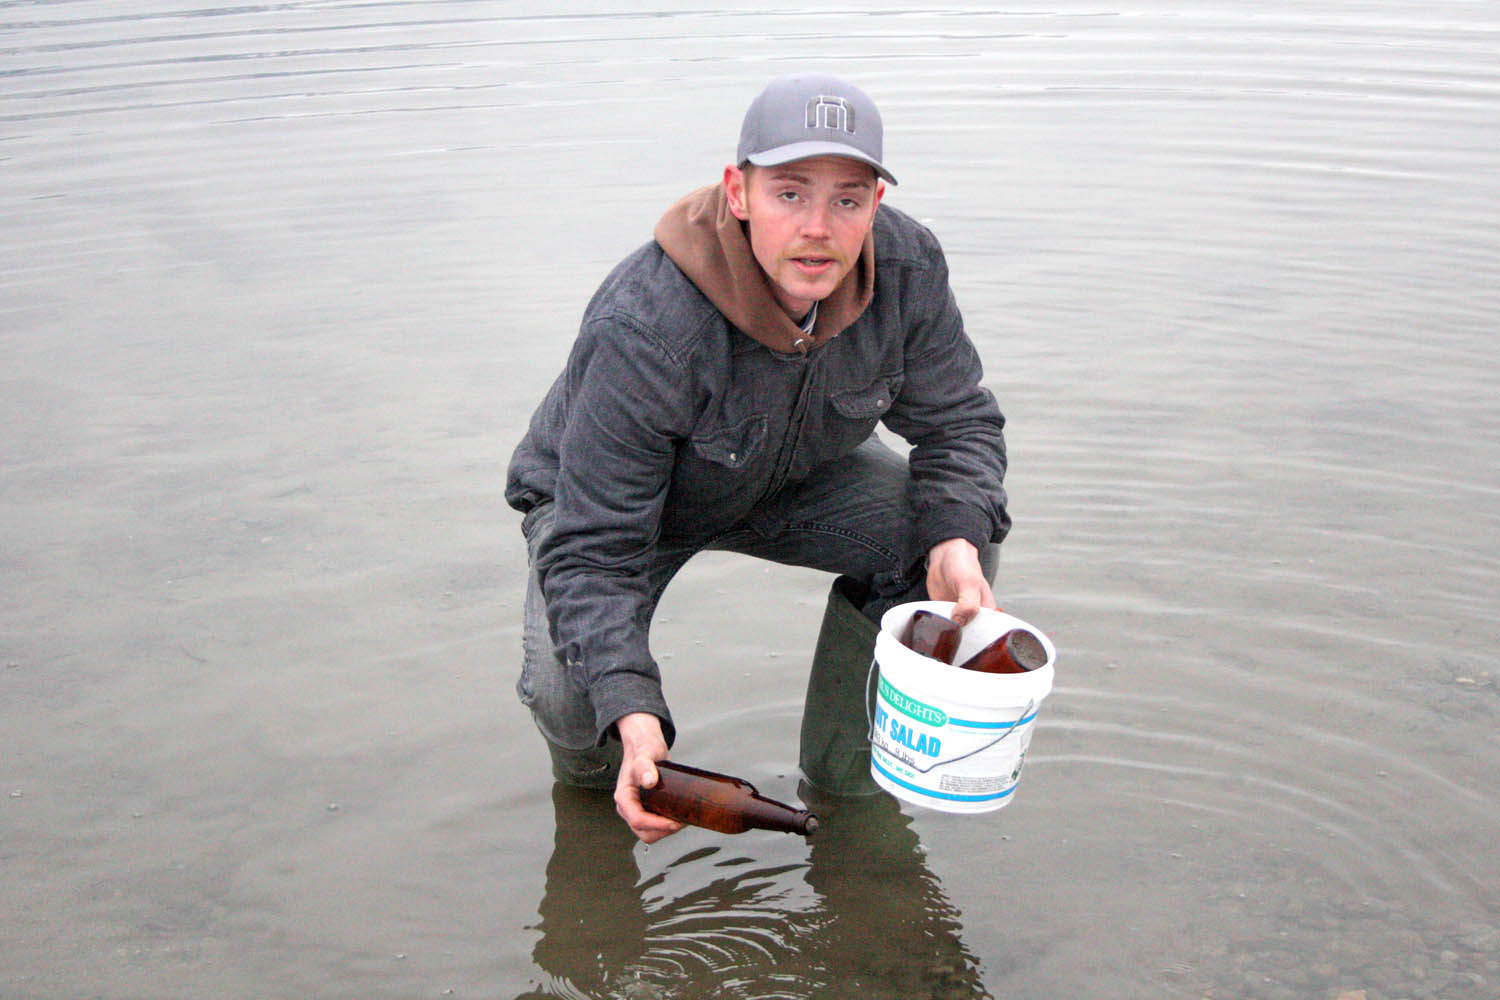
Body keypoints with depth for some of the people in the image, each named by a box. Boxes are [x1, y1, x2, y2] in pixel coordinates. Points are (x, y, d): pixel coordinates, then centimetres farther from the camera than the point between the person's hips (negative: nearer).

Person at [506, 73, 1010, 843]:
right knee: (571, 687, -29)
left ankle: (845, 778, 2)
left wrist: (956, 540, -31)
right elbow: (593, 547, -36)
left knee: (954, 532, -18)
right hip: (596, 498, -4)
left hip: (794, 480, 5)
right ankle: (594, 783, 12)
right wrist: (631, 712, -49)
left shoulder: (907, 268, -24)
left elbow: (958, 422, -9)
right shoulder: (646, 328, -40)